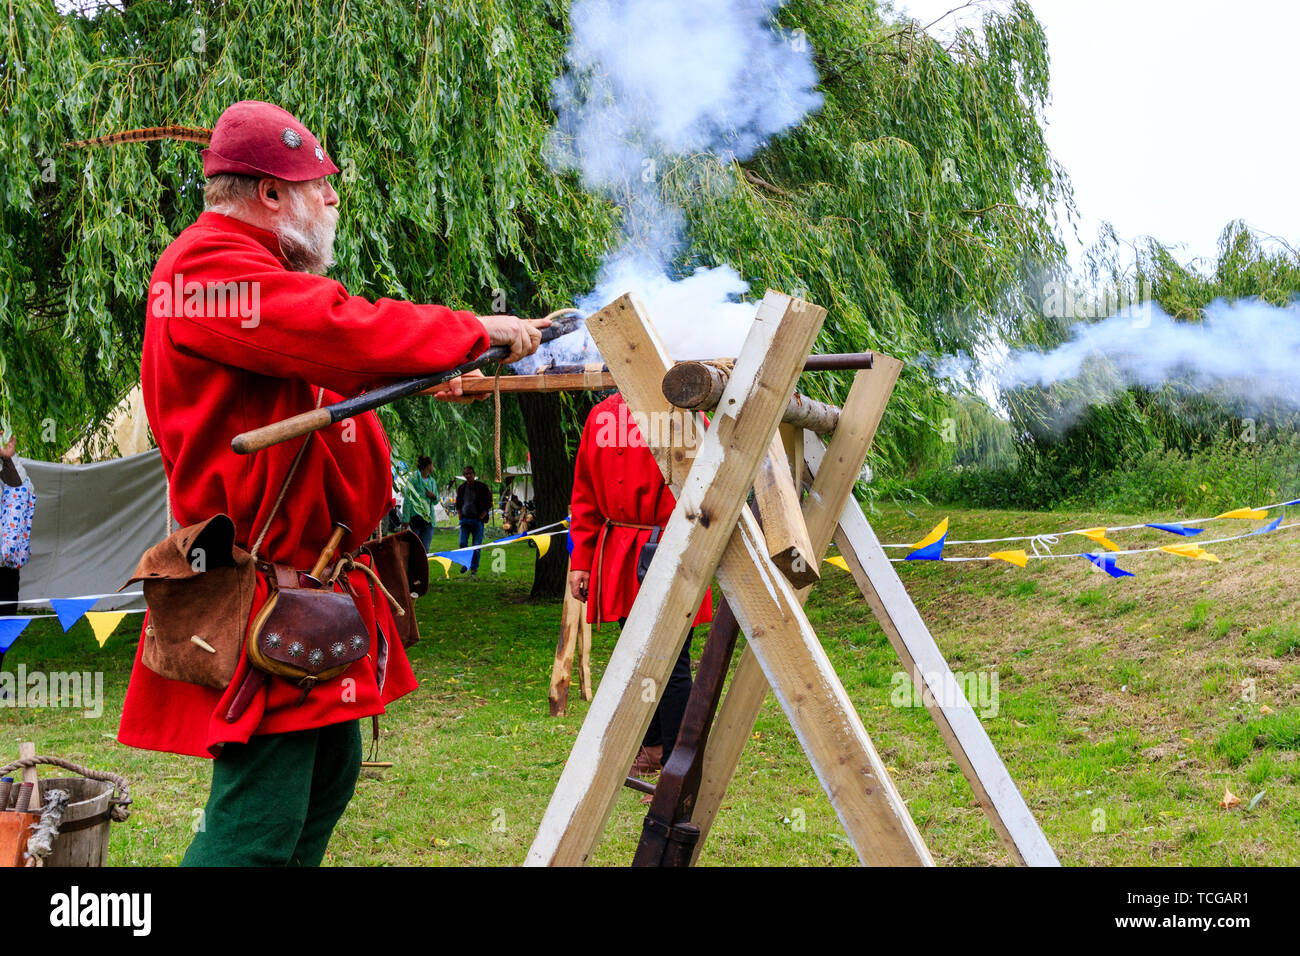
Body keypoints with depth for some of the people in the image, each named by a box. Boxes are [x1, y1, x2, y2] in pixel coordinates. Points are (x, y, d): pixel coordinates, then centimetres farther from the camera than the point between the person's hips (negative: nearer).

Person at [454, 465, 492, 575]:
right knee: (462, 543, -4)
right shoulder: (462, 487, 8)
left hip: (477, 520, -3)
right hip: (465, 519, 3)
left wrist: (482, 516, -7)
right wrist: (460, 515, 8)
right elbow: (458, 503, 21)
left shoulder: (481, 487, -2)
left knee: (476, 545, -1)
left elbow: (488, 503, 1)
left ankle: (474, 567, 8)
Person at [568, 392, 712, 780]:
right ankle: (653, 747, 37)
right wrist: (581, 560, 10)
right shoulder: (601, 415, 9)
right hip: (617, 559, 6)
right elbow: (585, 494, 14)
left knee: (671, 665, -6)